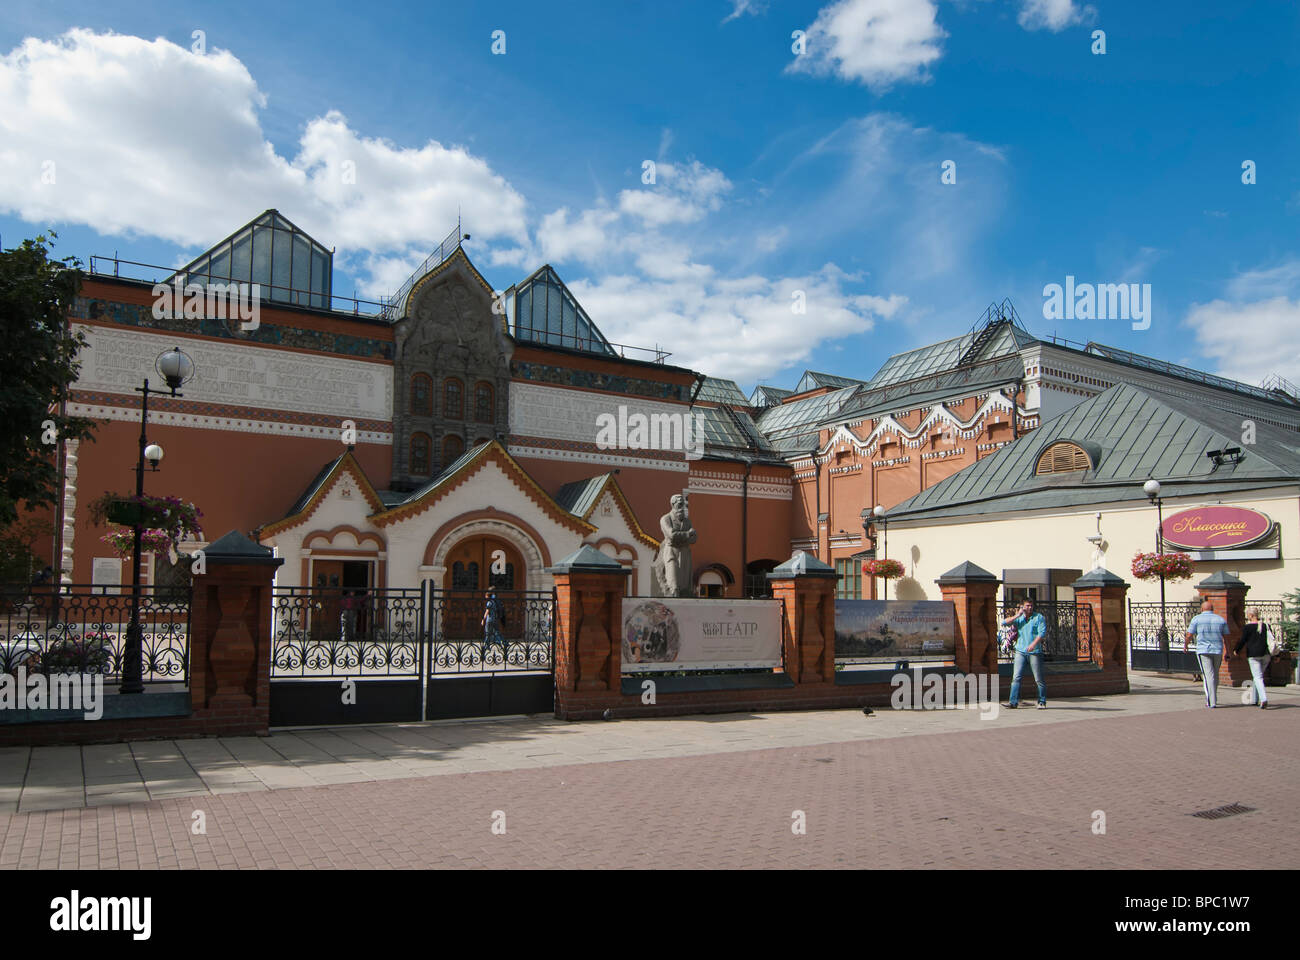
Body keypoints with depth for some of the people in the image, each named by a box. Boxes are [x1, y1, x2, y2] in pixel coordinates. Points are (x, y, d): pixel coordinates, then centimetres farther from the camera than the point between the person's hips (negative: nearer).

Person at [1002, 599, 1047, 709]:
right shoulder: (1019, 618, 12)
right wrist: (1017, 615, -5)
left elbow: (1042, 632, -10)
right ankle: (1013, 701, -7)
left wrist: (1033, 644, -22)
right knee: (1016, 677, -6)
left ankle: (1042, 702, 14)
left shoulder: (1039, 617, 0)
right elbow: (1005, 622, 2)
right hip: (1020, 651, 3)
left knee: (1038, 679, 2)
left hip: (1035, 652, -3)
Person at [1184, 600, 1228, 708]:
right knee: (1215, 675, 17)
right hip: (1217, 650, 3)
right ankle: (1213, 698, 26)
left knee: (1208, 675, -5)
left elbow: (1189, 636, -1)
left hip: (1203, 650, -3)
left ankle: (1211, 702, -12)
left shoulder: (1197, 619, -2)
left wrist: (1185, 646, 15)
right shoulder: (1221, 620, 7)